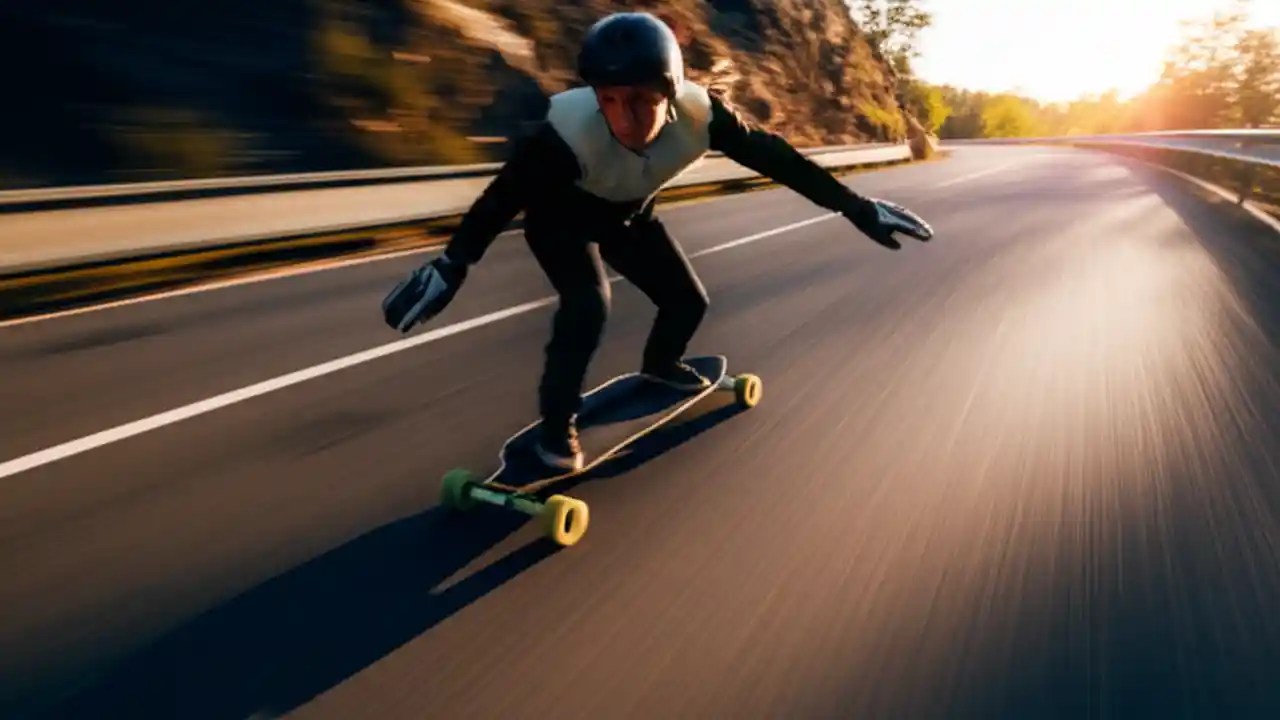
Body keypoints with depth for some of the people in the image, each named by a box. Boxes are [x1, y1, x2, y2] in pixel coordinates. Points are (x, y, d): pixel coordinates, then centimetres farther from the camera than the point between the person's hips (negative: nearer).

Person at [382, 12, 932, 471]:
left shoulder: (699, 115, -33)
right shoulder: (570, 131, -43)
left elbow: (775, 157, -24)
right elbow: (505, 195, -33)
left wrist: (855, 207, -20)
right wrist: (450, 267, -31)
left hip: (628, 215, 4)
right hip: (560, 218, -4)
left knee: (688, 300, 5)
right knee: (588, 305, -28)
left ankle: (659, 364, 39)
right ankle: (557, 423, -9)